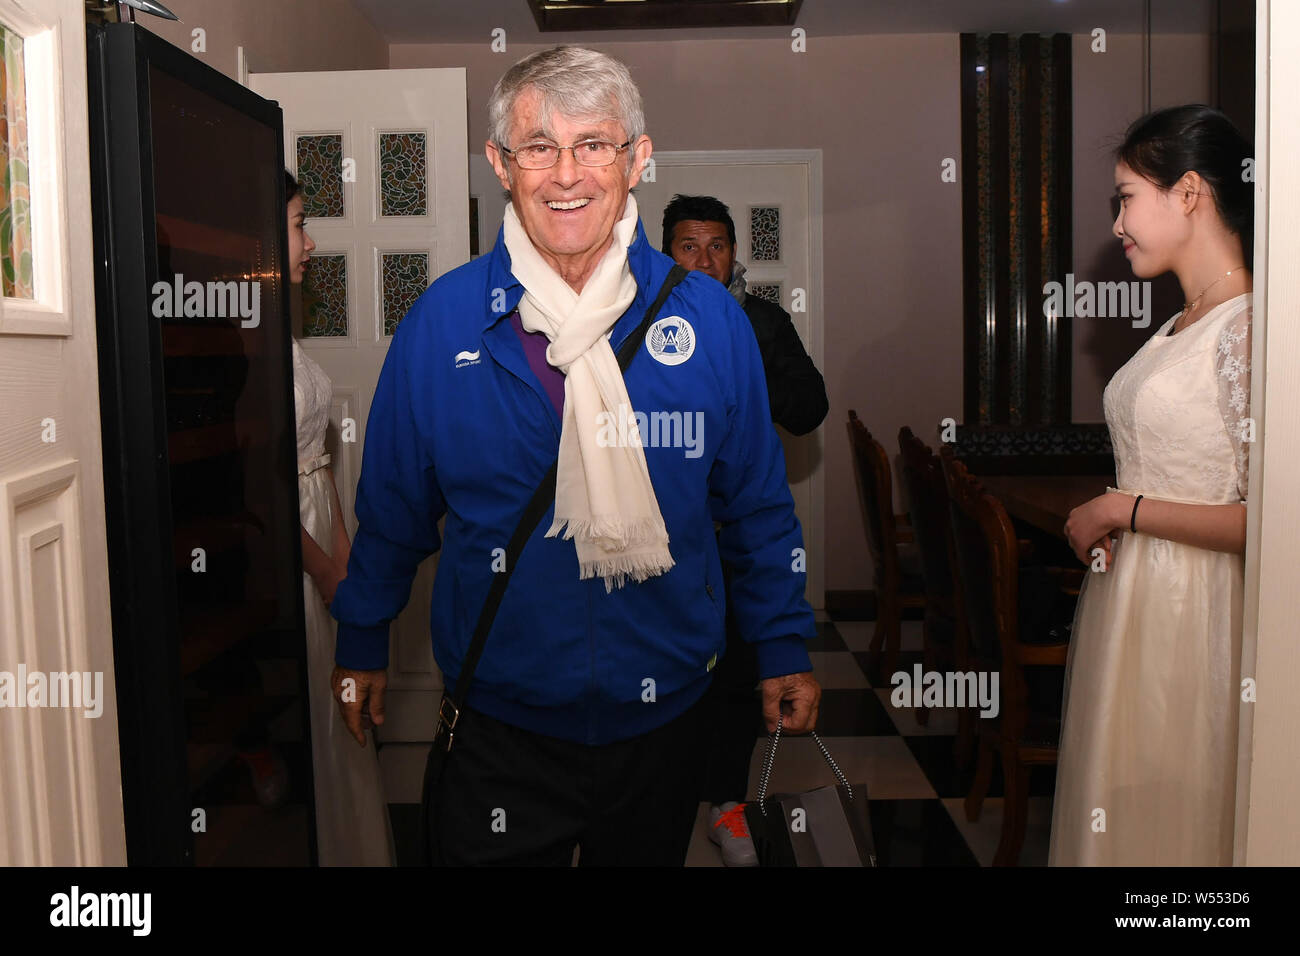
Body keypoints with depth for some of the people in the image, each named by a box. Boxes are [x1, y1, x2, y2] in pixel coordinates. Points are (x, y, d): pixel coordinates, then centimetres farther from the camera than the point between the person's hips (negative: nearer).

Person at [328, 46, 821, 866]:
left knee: (649, 854, 23)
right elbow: (394, 502, 2)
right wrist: (363, 642, 11)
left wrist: (785, 647, 4)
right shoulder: (440, 323, -9)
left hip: (664, 712, 2)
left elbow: (758, 504, 1)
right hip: (500, 724, -1)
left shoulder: (708, 317, -8)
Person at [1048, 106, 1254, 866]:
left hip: (1191, 611, -9)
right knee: (1114, 810, 17)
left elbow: (1267, 520, -23)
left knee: (1166, 819, 5)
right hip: (1126, 597, 9)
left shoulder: (1248, 328, -16)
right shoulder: (1181, 327, 12)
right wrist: (1105, 525, 4)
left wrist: (1123, 510, -14)